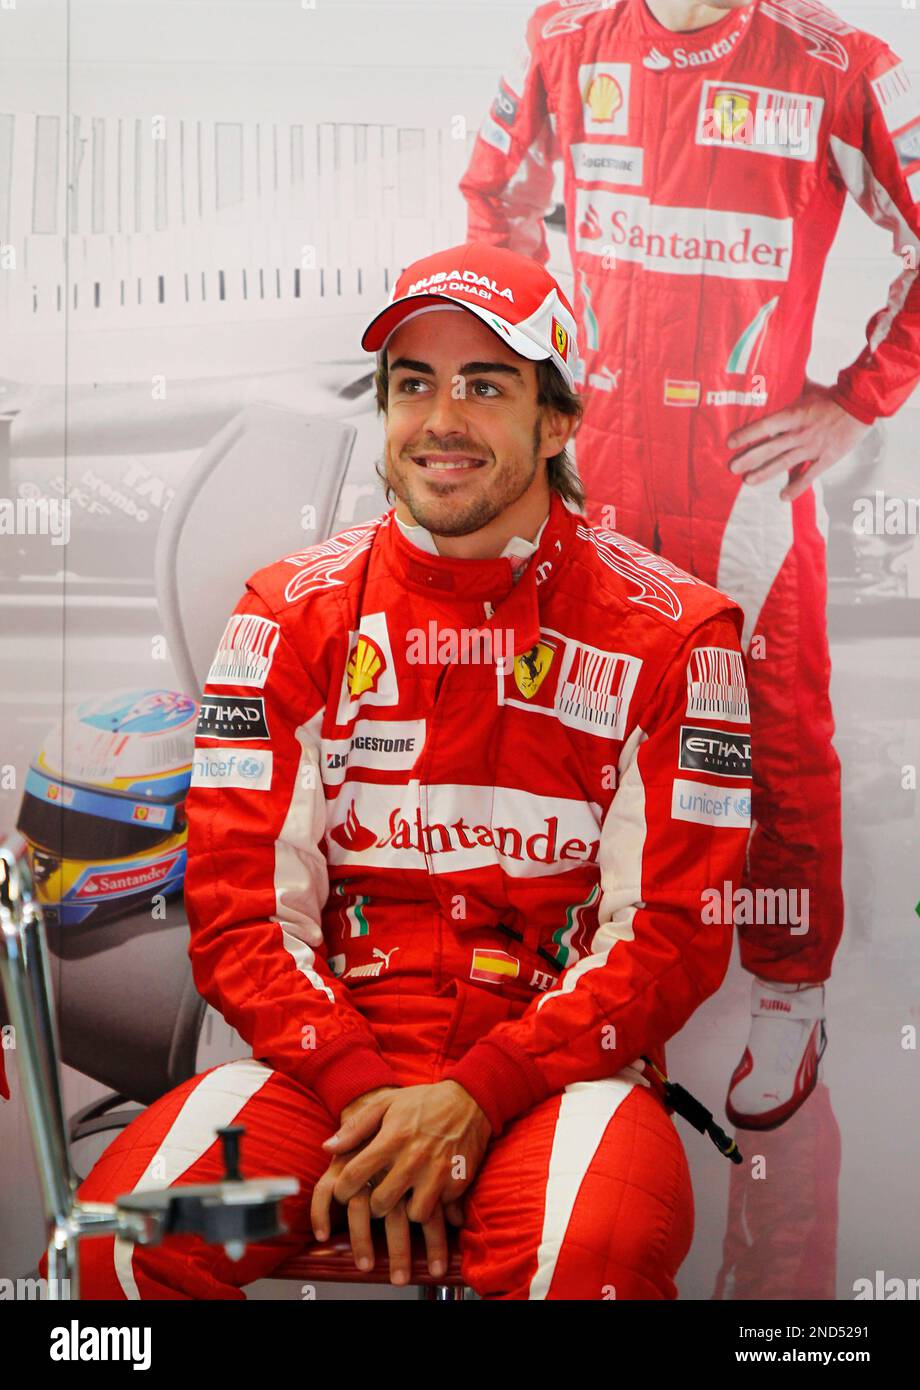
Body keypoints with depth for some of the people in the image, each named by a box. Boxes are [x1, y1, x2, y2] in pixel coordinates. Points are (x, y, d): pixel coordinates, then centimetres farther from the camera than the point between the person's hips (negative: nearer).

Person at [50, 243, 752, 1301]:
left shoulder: (669, 630, 2)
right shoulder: (292, 612, 7)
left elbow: (674, 930, -3)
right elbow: (240, 907, 3)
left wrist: (476, 1095, -15)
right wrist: (363, 1090, -14)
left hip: (557, 1062, -1)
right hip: (325, 1057, 2)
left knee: (594, 1257, -34)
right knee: (117, 1242, -24)